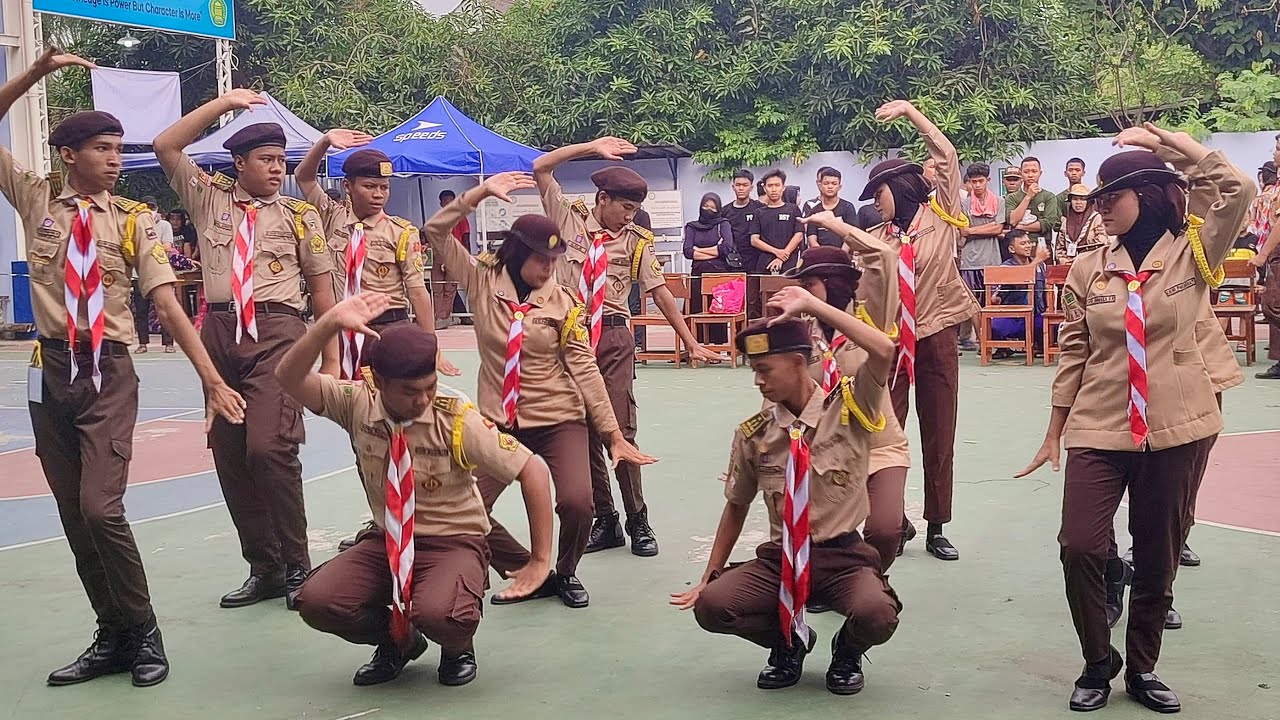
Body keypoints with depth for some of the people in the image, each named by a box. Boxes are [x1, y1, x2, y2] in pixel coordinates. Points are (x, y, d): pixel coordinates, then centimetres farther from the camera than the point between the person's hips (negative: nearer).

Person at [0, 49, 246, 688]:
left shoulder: (134, 220, -1)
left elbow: (167, 303, -7)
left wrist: (211, 379, -16)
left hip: (108, 372, -3)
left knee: (100, 509, -15)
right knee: (72, 515, 7)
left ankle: (143, 634, 4)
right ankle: (113, 637, 20)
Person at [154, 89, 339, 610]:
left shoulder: (299, 215, 7)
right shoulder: (209, 197, 14)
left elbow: (321, 288, 7)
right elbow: (165, 147, 7)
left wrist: (330, 357, 2)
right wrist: (223, 103, 6)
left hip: (276, 332, -4)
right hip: (219, 332, 4)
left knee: (269, 446, -18)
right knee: (228, 455, 5)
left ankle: (296, 566, -3)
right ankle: (263, 568, 16)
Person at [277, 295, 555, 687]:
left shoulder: (457, 421, -18)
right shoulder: (358, 404, -10)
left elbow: (533, 470, -15)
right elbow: (289, 378, -21)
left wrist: (540, 560, -16)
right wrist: (330, 324, -38)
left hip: (454, 543, -4)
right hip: (386, 541, 4)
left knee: (439, 614, -36)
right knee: (316, 601, -21)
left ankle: (457, 647, 5)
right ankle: (399, 640, 10)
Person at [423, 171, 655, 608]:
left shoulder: (562, 302, -5)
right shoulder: (481, 282, -2)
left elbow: (584, 368, -6)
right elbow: (435, 233, -7)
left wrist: (614, 435, -10)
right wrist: (481, 193, -16)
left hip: (560, 421, -2)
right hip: (500, 423, 2)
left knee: (577, 503, -21)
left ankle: (565, 573, 11)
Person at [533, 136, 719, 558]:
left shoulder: (636, 241, 3)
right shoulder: (570, 218, 2)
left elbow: (661, 293, 2)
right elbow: (540, 169, -2)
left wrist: (692, 345, 0)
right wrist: (592, 147, -7)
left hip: (614, 337, -1)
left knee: (621, 430, -3)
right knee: (581, 430, 6)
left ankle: (638, 522, 12)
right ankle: (604, 521, 17)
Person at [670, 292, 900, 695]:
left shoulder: (848, 408, -7)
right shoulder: (753, 434, 0)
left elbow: (883, 352, -26)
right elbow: (736, 508, 12)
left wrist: (812, 305, -24)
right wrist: (708, 580, 15)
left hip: (844, 557, -2)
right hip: (781, 558, 3)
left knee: (877, 616, -35)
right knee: (711, 606, -24)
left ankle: (847, 651, 6)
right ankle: (788, 641, 9)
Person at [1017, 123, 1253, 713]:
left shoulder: (1193, 254, 0)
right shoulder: (1088, 269, 4)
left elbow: (1238, 190, -16)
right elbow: (1073, 352, 8)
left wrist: (1167, 142, -9)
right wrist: (1054, 432, 9)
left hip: (1178, 428, -1)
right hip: (1099, 429, 1)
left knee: (1159, 556, 9)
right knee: (1079, 548, -9)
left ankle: (1142, 669, 28)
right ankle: (1098, 663, 14)